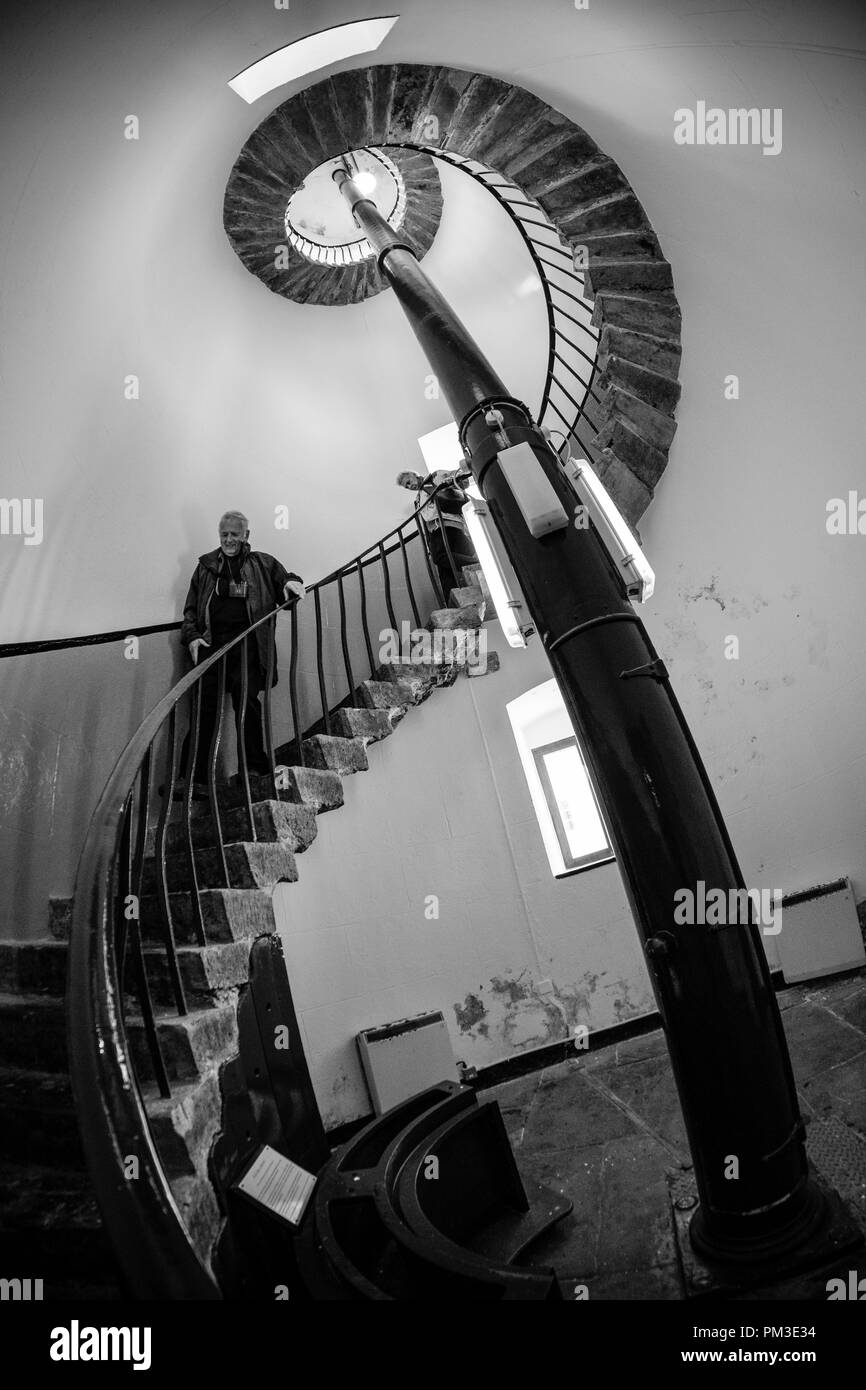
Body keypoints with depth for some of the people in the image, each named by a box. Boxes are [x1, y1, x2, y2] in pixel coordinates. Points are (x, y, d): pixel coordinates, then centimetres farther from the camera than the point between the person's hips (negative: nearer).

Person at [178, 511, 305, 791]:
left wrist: (291, 583, -6)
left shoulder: (263, 564, 16)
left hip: (247, 643, -1)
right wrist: (191, 637, 2)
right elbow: (191, 608, 19)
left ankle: (256, 768, 2)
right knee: (205, 707, -5)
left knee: (247, 702, -8)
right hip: (211, 642, 1)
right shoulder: (206, 565, 20)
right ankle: (192, 776, -4)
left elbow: (286, 598, 18)